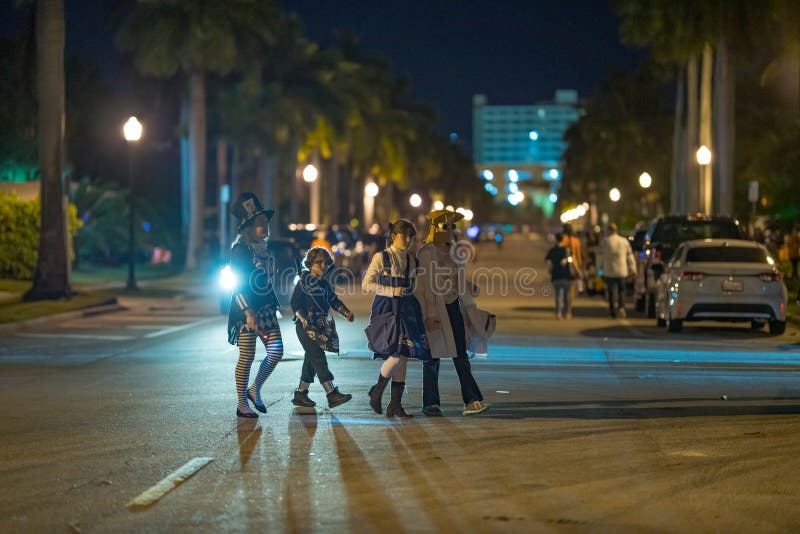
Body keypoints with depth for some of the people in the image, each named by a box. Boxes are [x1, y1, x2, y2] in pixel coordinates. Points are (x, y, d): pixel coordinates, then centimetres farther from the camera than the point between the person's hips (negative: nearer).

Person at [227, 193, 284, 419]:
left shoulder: (264, 247, 12)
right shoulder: (241, 249, -12)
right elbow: (238, 285, -16)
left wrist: (274, 305, 18)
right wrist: (249, 313, -21)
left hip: (266, 309, 8)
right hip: (246, 310, -8)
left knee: (276, 351, 0)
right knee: (247, 357, -3)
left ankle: (254, 389, 18)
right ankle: (242, 404, 8)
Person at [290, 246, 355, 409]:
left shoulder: (324, 284, 15)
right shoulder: (303, 282, -7)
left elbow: (334, 301, 15)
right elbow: (295, 304, -10)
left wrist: (346, 312, -2)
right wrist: (305, 322, -19)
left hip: (320, 327, 8)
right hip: (305, 327, -8)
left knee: (311, 361, 10)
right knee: (319, 358, -13)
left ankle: (300, 394, 18)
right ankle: (332, 395, -19)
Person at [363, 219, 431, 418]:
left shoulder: (411, 260, 13)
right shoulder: (381, 258, -3)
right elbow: (366, 284, -7)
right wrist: (391, 291, -14)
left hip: (407, 311, 6)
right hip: (386, 310, -6)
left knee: (403, 357, 1)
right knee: (396, 354, -18)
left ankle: (396, 404, 5)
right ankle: (377, 392, 4)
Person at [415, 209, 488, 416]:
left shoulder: (453, 251, 13)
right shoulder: (427, 252, -11)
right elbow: (427, 284, -16)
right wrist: (430, 314, -20)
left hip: (453, 306, 7)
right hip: (435, 308, -7)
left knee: (461, 355, 1)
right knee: (433, 357, 1)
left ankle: (472, 401, -5)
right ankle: (430, 404, 9)